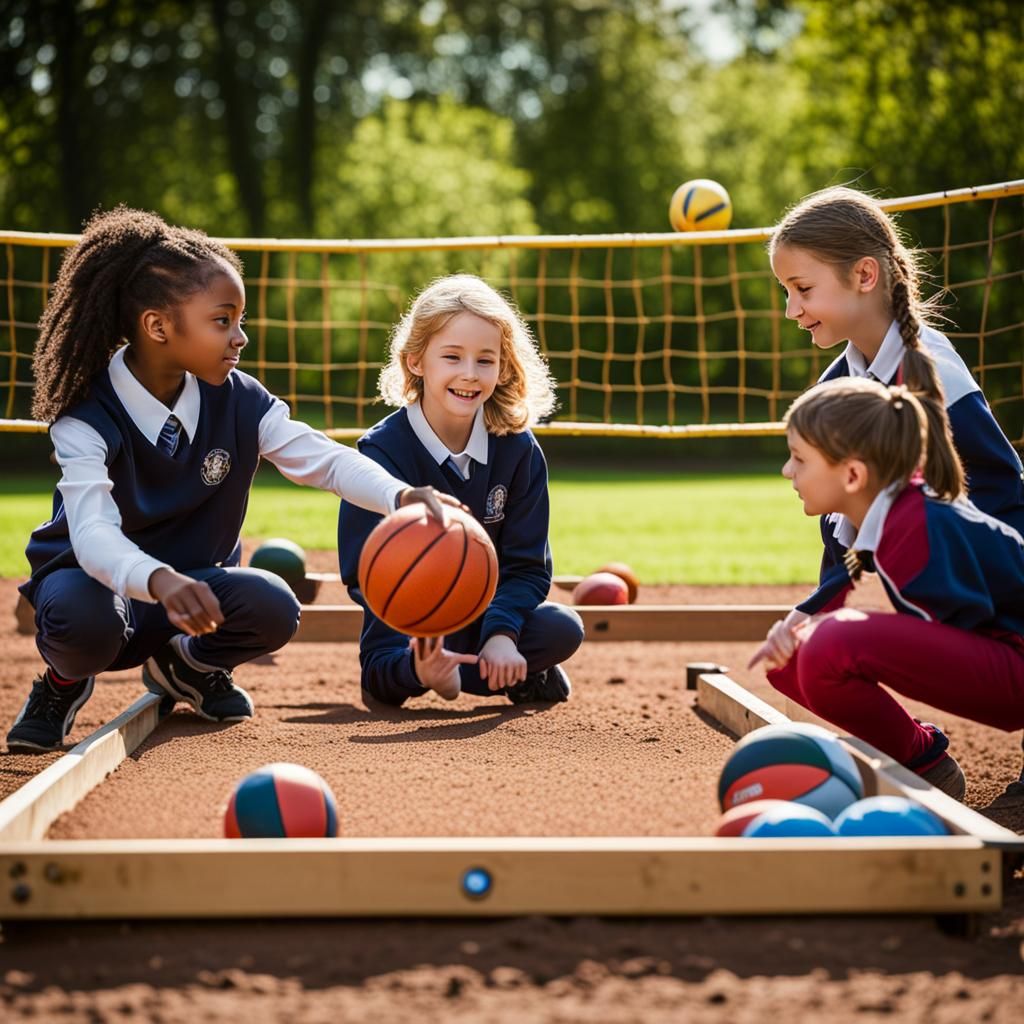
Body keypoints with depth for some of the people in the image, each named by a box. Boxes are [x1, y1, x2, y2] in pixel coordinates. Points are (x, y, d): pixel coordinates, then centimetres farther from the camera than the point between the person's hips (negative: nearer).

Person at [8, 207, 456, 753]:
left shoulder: (238, 401, -11)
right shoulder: (87, 416, -24)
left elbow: (326, 459, -14)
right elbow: (92, 534, -38)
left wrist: (404, 497, -36)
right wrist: (159, 580, -61)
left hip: (192, 579, 4)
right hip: (96, 574, -4)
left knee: (273, 608, -27)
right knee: (84, 621, -40)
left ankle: (187, 663, 8)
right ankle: (64, 680, 0)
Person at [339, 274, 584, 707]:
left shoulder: (519, 450, -7)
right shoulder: (383, 451, -17)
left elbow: (526, 565, -4)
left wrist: (502, 633, -25)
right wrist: (419, 659, -39)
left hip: (485, 611, 3)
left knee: (563, 629, -24)